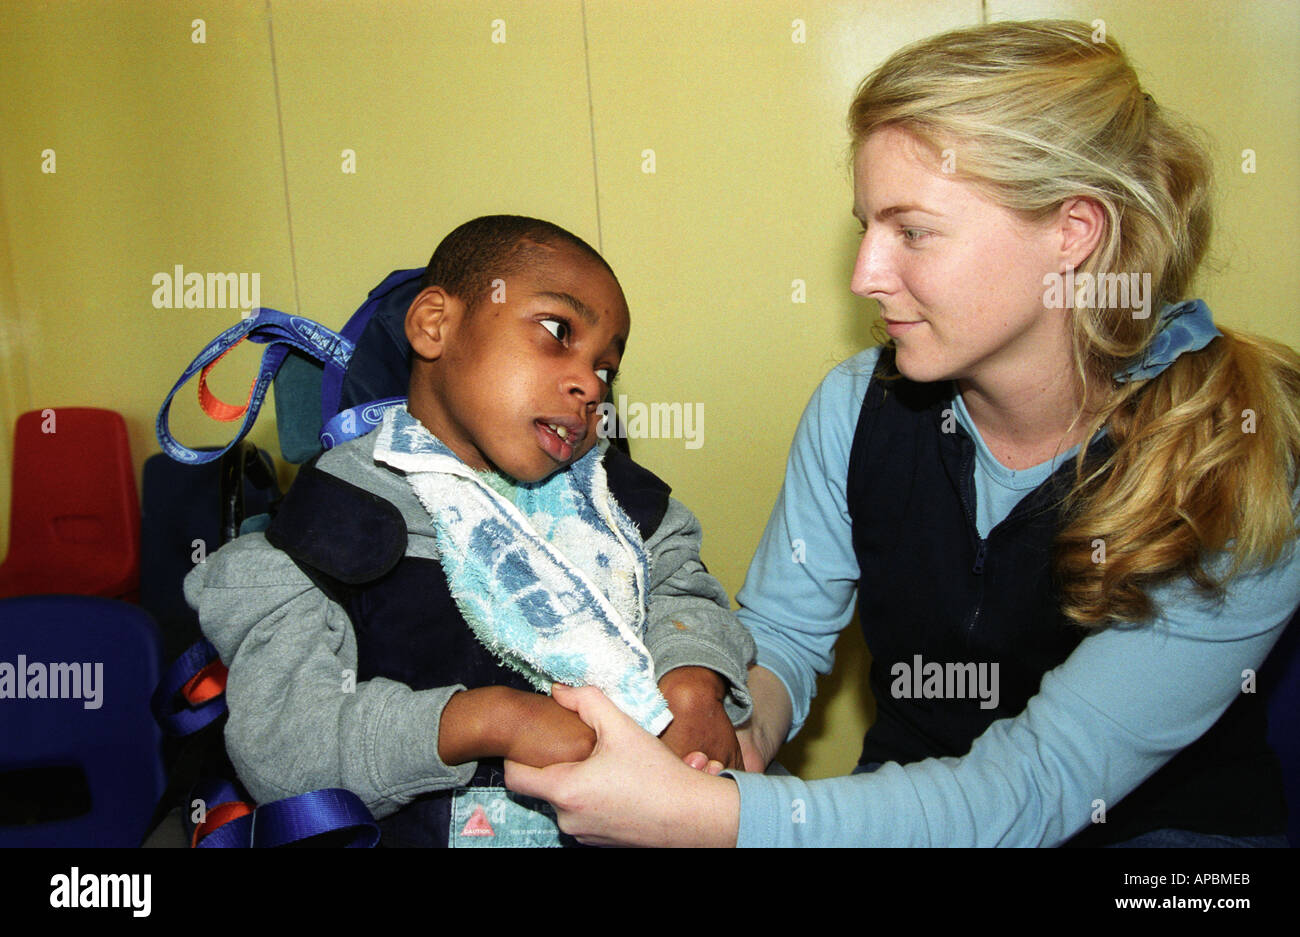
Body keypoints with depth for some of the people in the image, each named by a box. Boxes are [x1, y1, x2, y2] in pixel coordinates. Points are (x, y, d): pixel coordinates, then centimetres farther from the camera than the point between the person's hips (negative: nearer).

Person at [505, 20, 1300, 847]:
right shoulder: (859, 406, -8)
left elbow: (1031, 793, -25)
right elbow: (782, 629, 2)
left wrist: (703, 814, -33)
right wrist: (739, 734, -21)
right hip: (911, 802, 3)